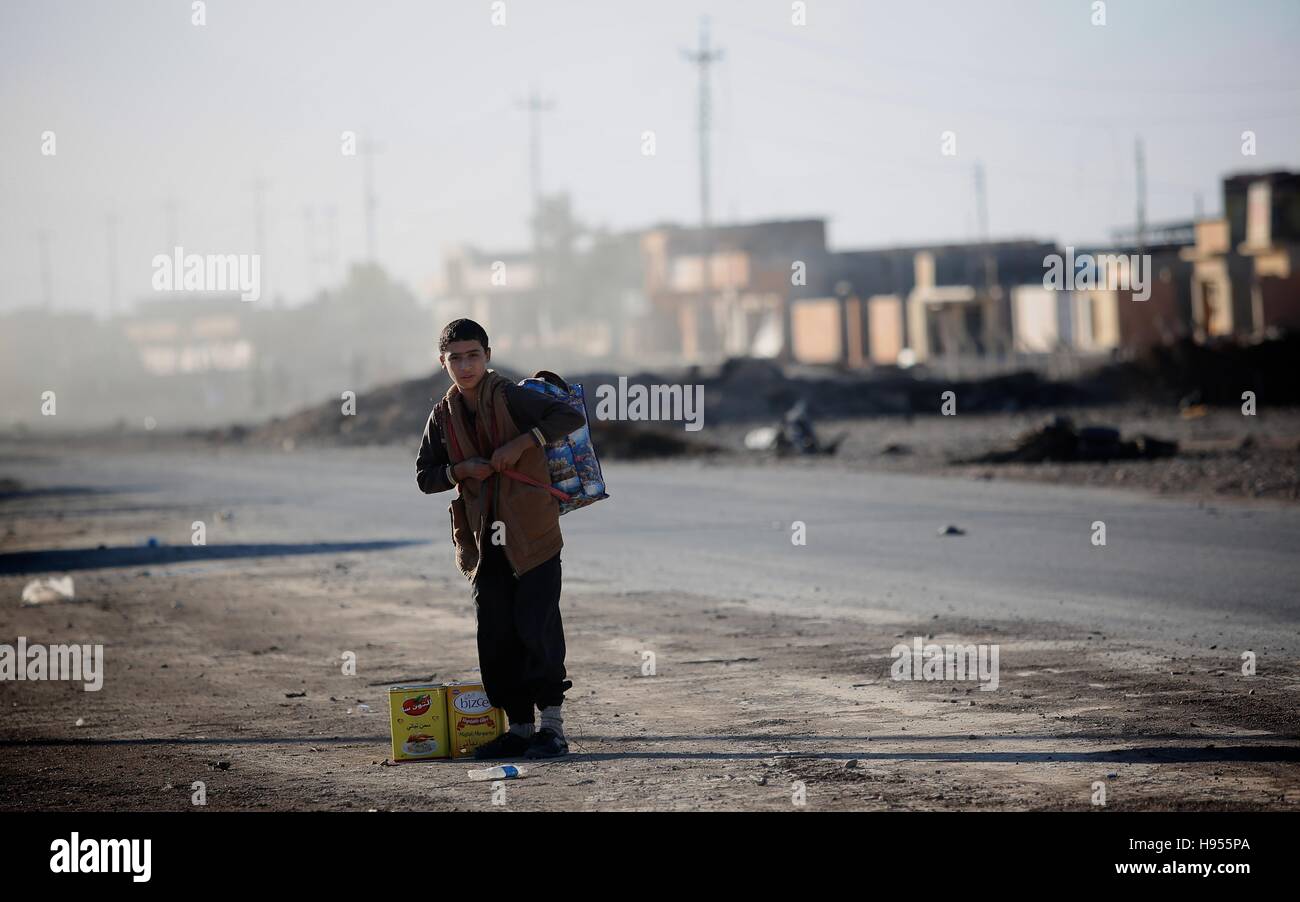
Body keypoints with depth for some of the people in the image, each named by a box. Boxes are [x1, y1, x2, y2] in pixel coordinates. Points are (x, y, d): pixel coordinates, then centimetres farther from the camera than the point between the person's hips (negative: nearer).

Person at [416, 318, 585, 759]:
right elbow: (425, 477, 13)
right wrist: (460, 470, -6)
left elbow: (571, 416, -16)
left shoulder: (511, 397, -7)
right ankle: (519, 726, 14)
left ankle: (552, 724, -2)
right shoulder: (444, 415, 9)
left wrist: (522, 442, -21)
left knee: (536, 631, -10)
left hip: (532, 536, -5)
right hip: (485, 542, 5)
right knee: (495, 639, 5)